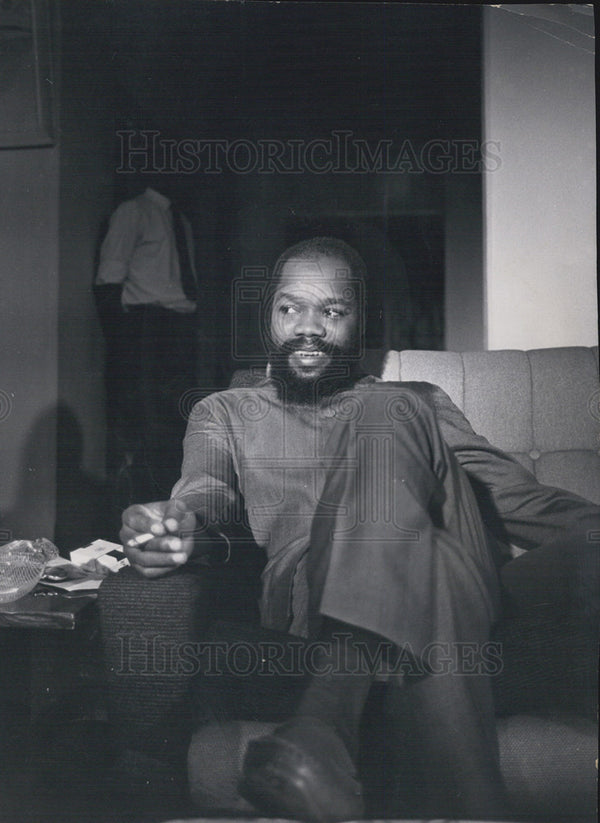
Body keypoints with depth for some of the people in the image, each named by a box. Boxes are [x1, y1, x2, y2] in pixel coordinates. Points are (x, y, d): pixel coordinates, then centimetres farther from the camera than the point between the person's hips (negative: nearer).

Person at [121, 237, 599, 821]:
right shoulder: (224, 413, 27)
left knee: (381, 430, -27)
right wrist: (180, 524, -22)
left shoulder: (418, 405, 27)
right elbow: (207, 494, 4)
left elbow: (518, 499, 14)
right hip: (301, 594, -1)